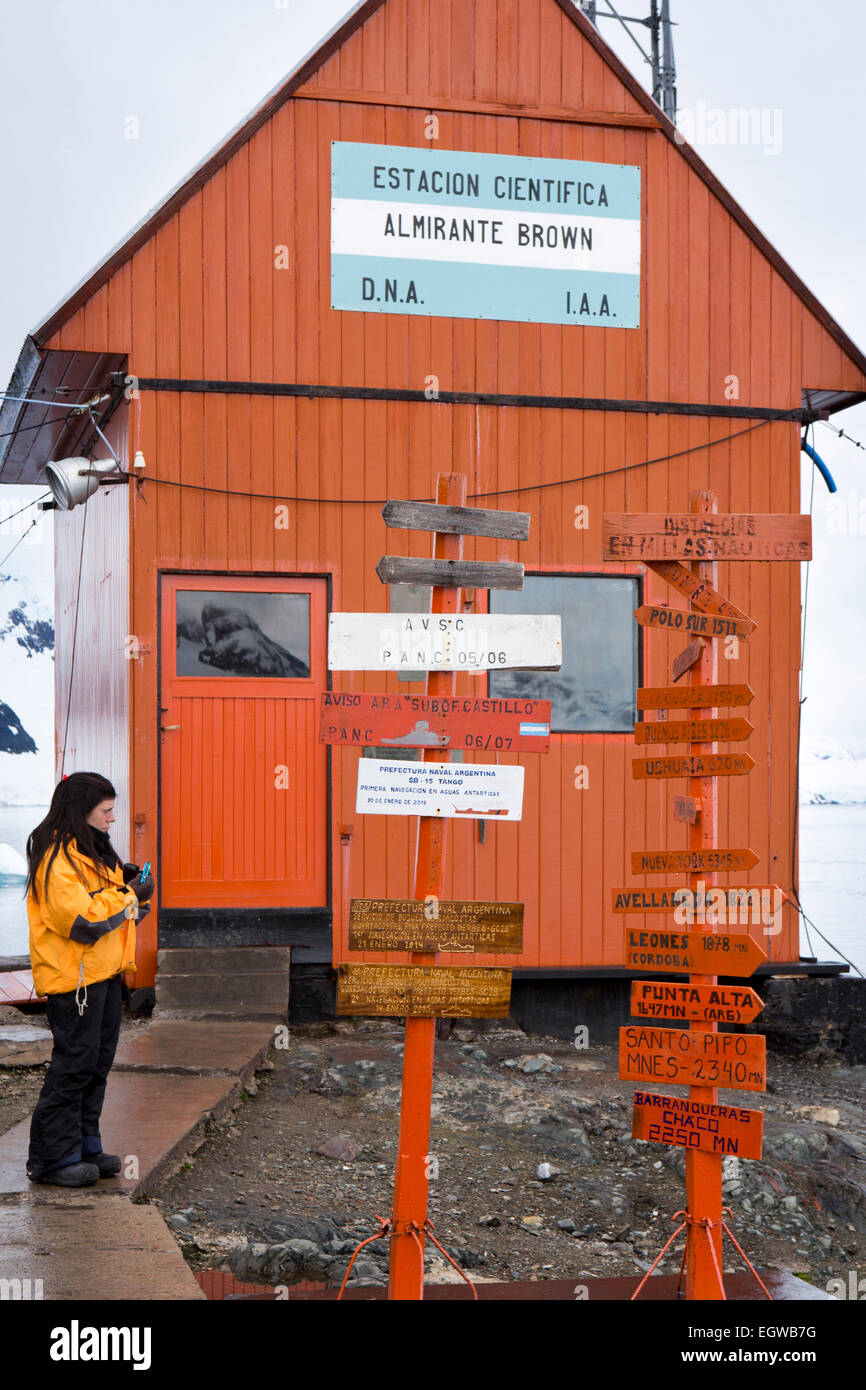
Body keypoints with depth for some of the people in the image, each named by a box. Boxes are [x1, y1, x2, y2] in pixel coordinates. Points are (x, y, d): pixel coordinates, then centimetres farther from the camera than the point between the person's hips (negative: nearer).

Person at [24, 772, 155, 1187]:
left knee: (98, 1062, 13)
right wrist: (129, 895, -15)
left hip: (103, 974, 10)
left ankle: (85, 1147, 22)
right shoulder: (57, 859, -16)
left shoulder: (91, 852, 16)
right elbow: (81, 919, -24)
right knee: (74, 1064, -5)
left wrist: (125, 885, 3)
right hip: (72, 978, -10)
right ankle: (53, 1158, 4)